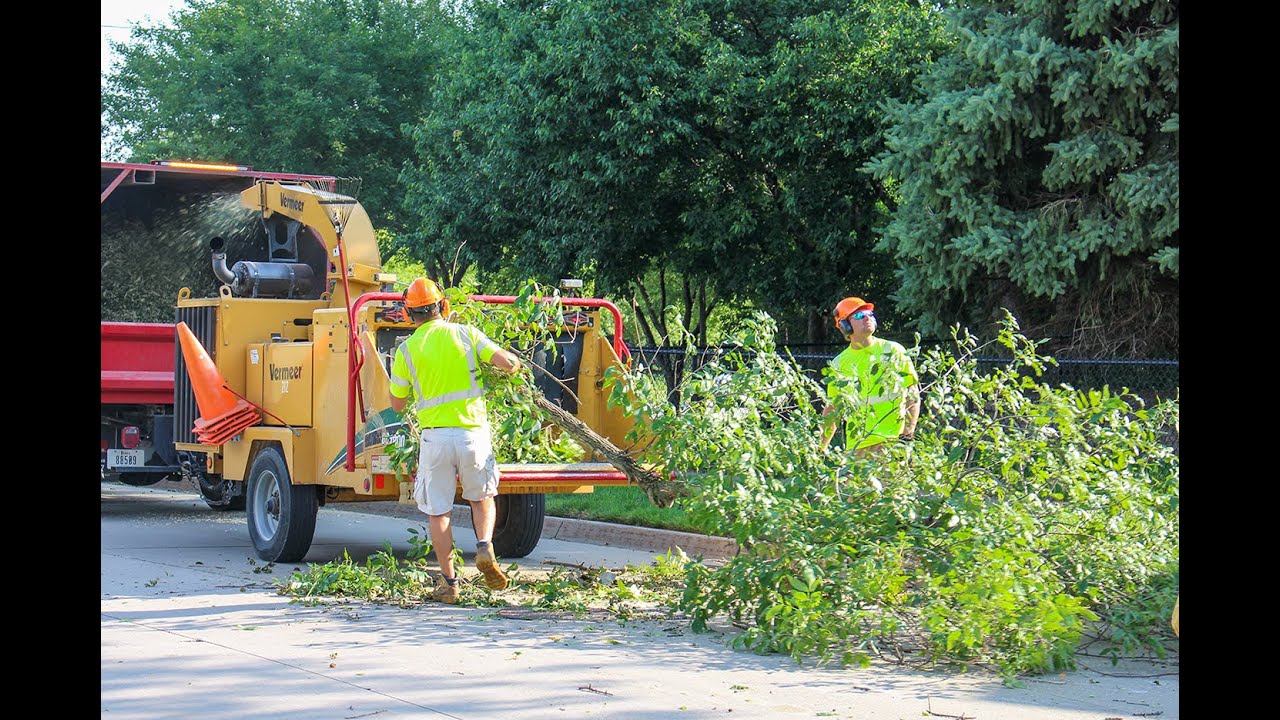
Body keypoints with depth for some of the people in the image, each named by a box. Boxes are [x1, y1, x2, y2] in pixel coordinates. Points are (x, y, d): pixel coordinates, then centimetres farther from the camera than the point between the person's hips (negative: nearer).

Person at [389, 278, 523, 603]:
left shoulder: (407, 349, 1)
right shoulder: (466, 334, 1)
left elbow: (397, 404, 8)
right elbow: (506, 362, -6)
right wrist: (515, 362, 18)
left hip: (435, 436, -1)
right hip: (472, 431, 1)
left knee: (438, 511, 8)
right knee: (482, 497, 21)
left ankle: (448, 581, 7)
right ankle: (485, 547, -4)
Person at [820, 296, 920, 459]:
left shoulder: (893, 351, 5)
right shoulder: (840, 364, 11)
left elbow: (913, 396, 3)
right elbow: (832, 408, 17)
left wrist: (908, 433, -8)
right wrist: (821, 447, 11)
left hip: (894, 441, -2)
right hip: (857, 446, 2)